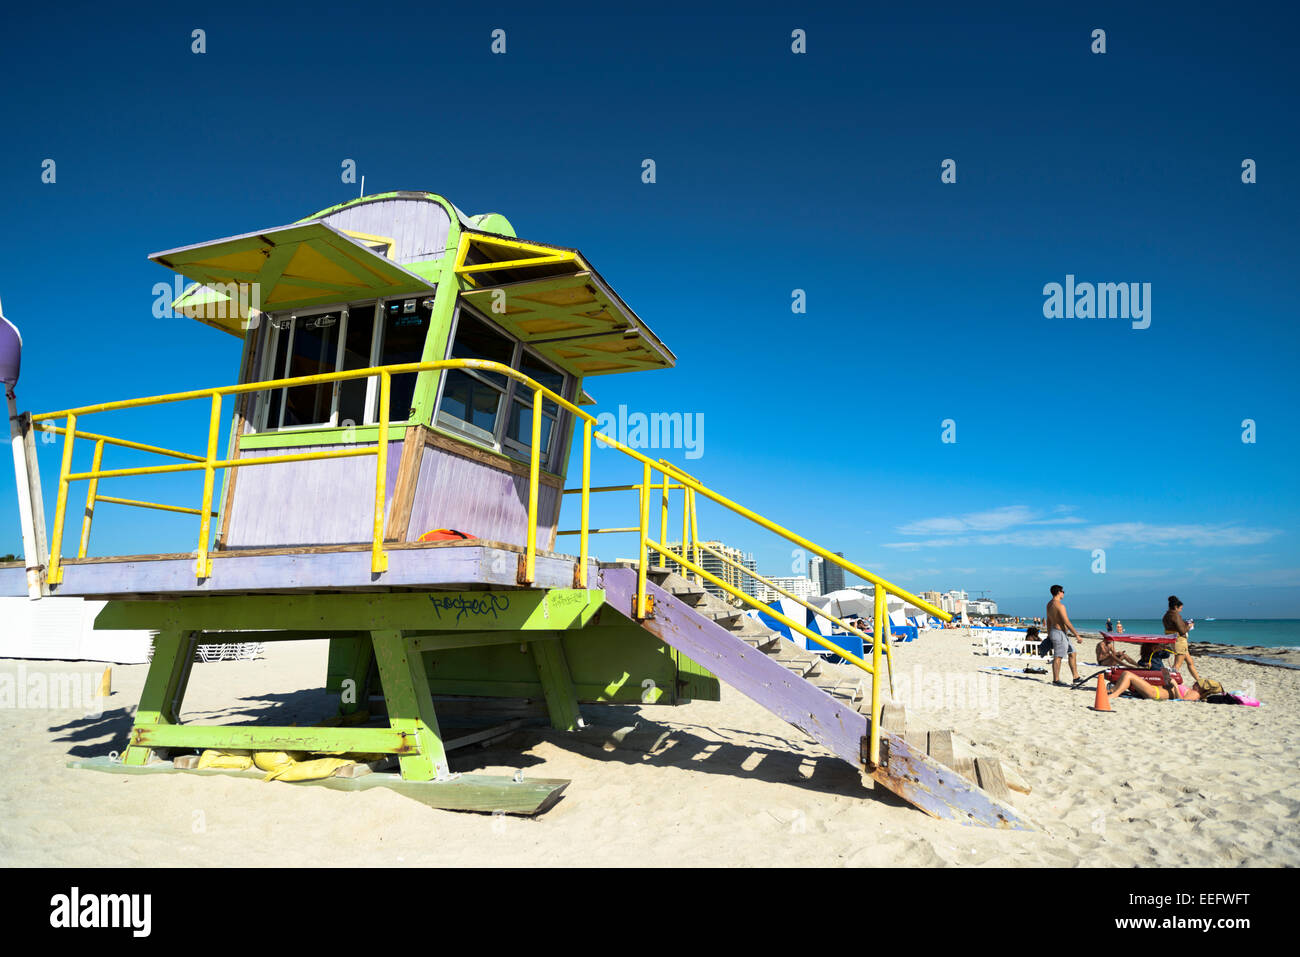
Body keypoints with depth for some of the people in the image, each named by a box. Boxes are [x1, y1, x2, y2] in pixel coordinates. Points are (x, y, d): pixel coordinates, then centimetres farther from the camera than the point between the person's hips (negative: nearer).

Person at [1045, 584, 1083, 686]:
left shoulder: (1049, 604, 11)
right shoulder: (1060, 605, -19)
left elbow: (1048, 621, 18)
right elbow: (1067, 622, -20)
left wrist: (1049, 634, 24)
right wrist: (1076, 634, -13)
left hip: (1053, 631, 10)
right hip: (1059, 633, -10)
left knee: (1072, 653, 15)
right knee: (1058, 657, -2)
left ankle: (1076, 677, 19)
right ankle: (1056, 680, 4)